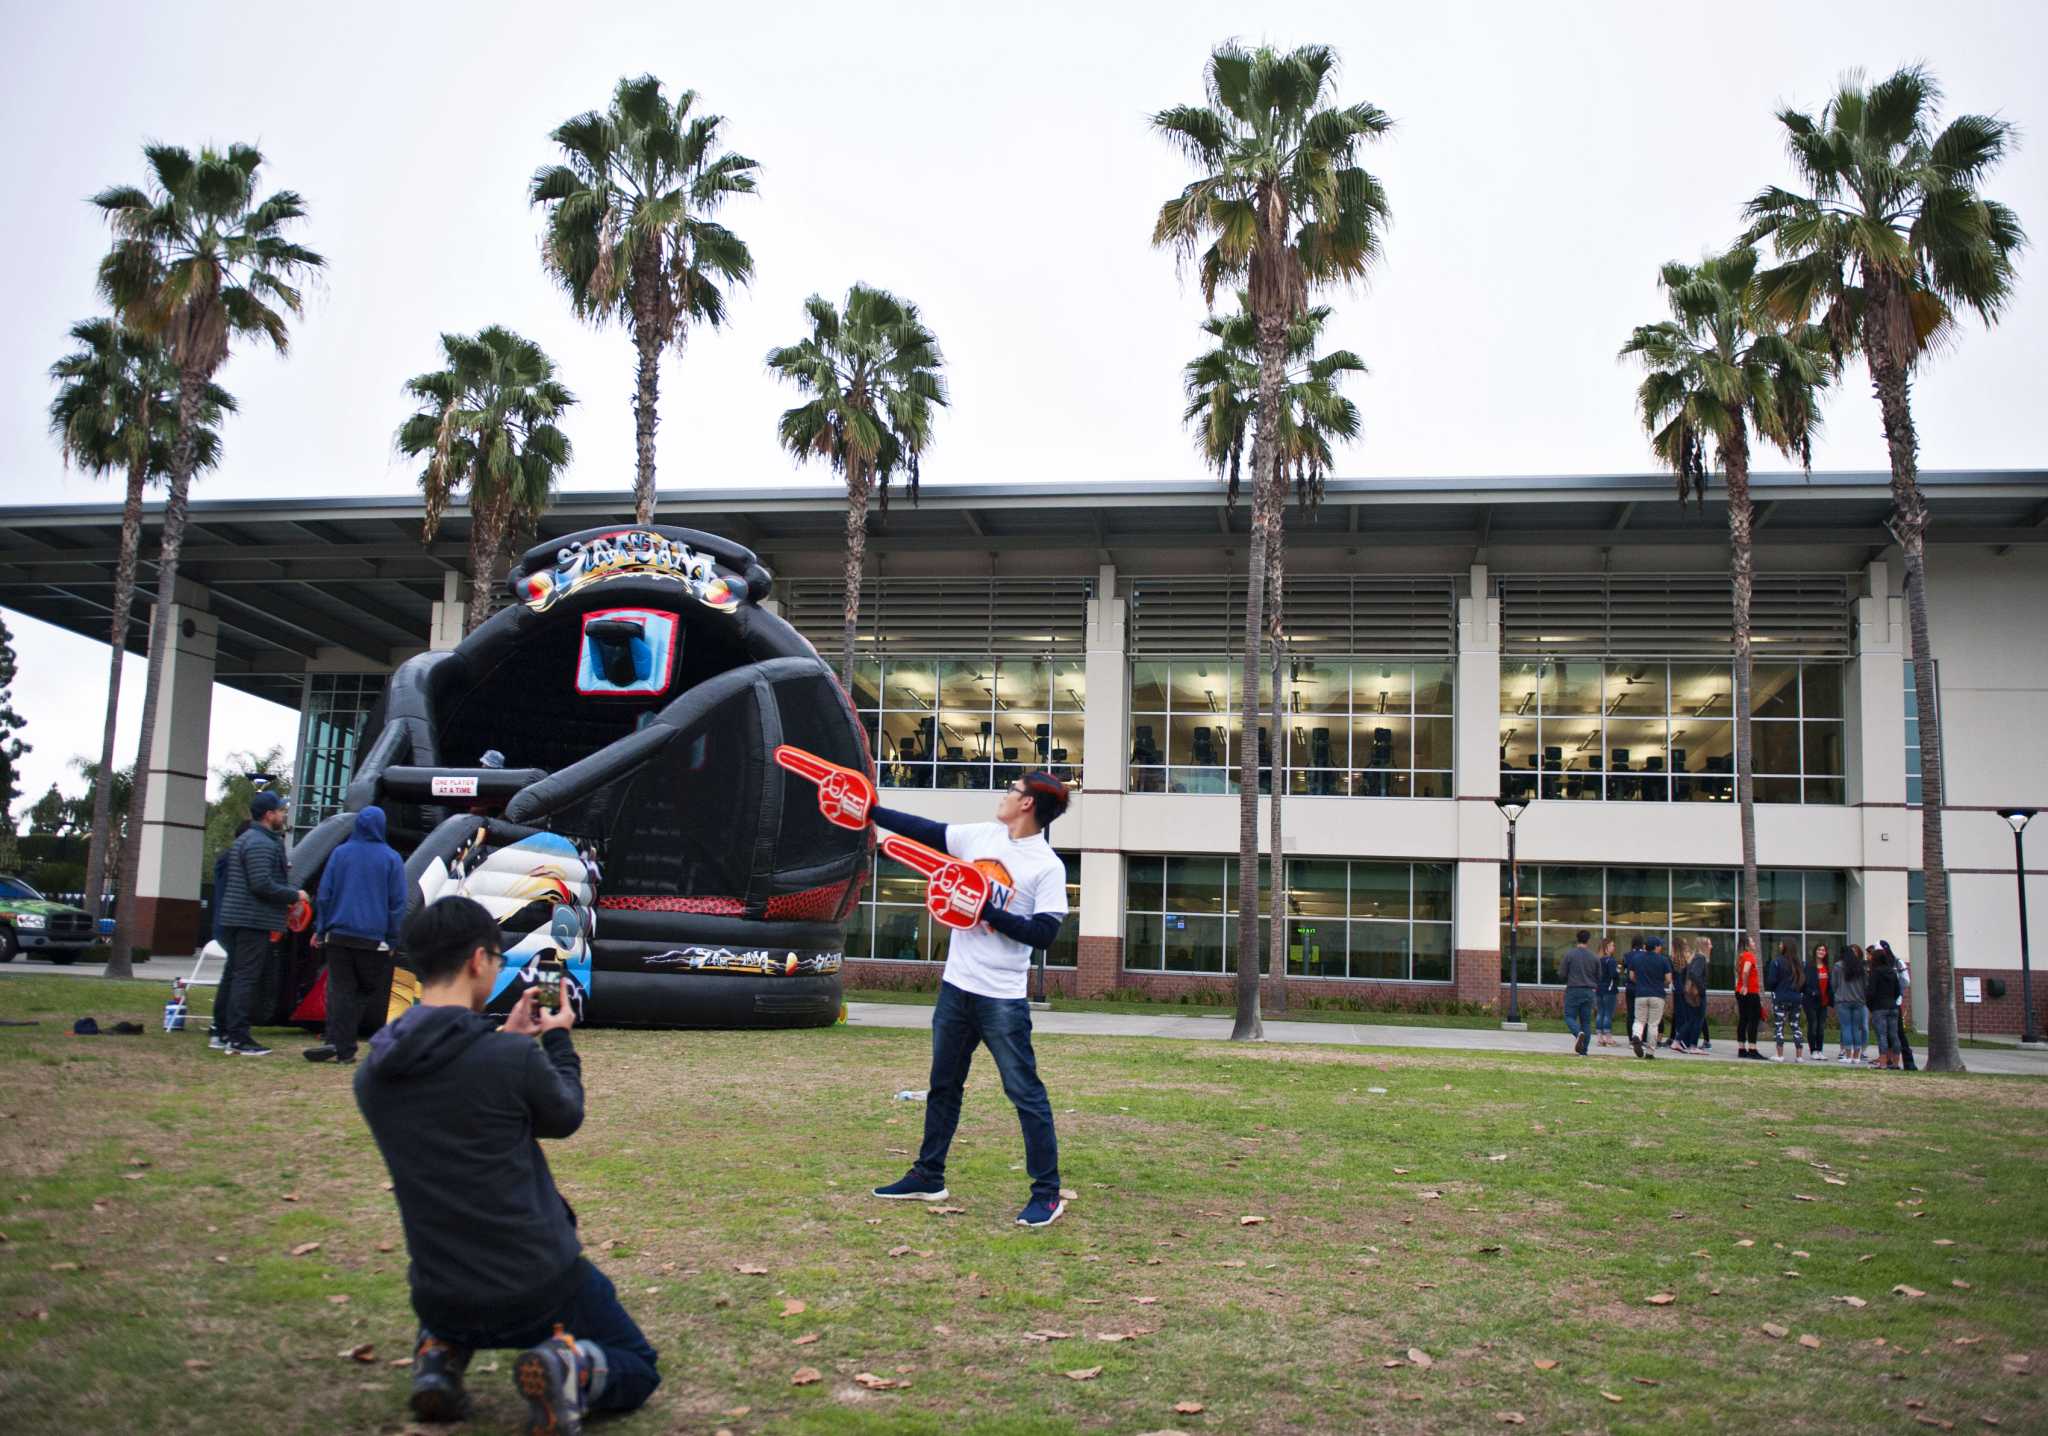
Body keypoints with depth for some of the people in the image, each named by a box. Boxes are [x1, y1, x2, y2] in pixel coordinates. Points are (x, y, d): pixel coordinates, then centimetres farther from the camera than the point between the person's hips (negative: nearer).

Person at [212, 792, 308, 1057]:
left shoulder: (244, 840, 20)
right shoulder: (261, 844, -15)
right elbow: (262, 884, -22)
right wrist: (294, 895, -11)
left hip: (237, 917, 11)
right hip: (253, 921, -11)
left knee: (236, 976, 15)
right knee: (247, 977, -10)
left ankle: (227, 1033, 21)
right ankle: (238, 1038, -10)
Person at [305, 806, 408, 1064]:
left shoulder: (340, 853, 4)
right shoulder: (391, 859, -2)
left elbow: (324, 895, 6)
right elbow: (397, 903, -2)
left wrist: (321, 929, 12)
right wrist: (393, 939, 4)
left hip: (339, 936, 2)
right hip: (374, 940, -2)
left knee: (341, 992, 1)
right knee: (374, 993, 9)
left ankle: (340, 1047, -6)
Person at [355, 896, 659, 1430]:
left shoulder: (372, 1074, -3)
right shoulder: (514, 1058, -20)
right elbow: (565, 1118, 0)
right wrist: (559, 1039, 14)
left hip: (439, 1300, 5)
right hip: (539, 1291, -5)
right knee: (637, 1369, 19)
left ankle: (438, 1357, 12)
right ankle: (568, 1366, -13)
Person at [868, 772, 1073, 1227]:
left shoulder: (1048, 866, -13)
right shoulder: (980, 836, 5)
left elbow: (1043, 934, -18)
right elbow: (921, 830, 12)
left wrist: (988, 910, -21)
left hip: (1003, 997, -7)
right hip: (956, 985, 7)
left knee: (1025, 1091, -5)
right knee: (943, 1086, 17)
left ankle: (1047, 1194, 4)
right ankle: (928, 1178, 31)